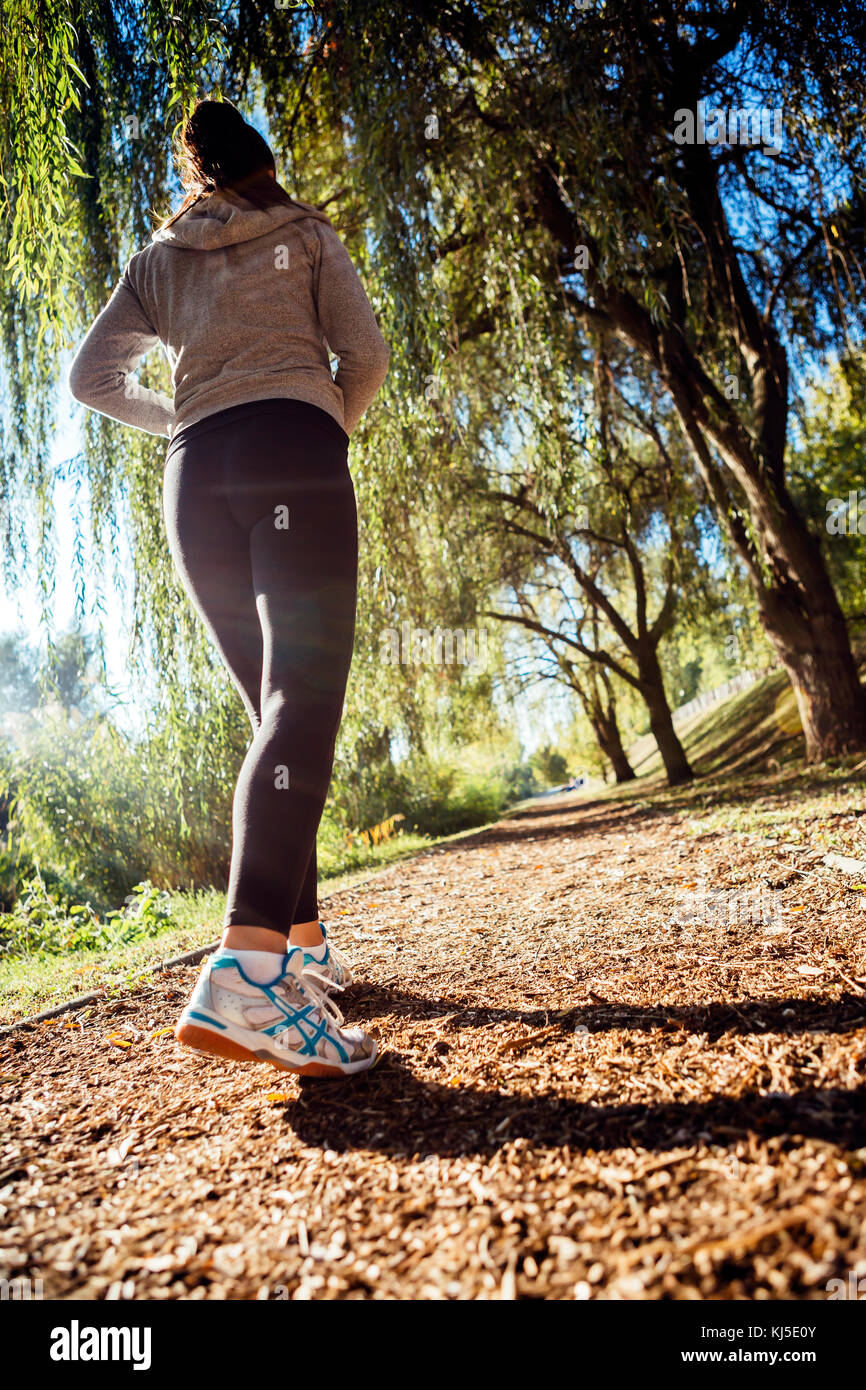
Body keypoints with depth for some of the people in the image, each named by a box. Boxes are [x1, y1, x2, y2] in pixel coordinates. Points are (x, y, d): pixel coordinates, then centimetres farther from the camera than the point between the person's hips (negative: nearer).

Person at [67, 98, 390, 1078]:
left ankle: (304, 945, 7)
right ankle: (247, 975, -35)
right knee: (306, 700, -20)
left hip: (195, 475, 5)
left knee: (275, 710, 7)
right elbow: (365, 354, 8)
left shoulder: (157, 258, 27)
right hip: (294, 454, -4)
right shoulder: (306, 234, 20)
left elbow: (91, 377, 19)